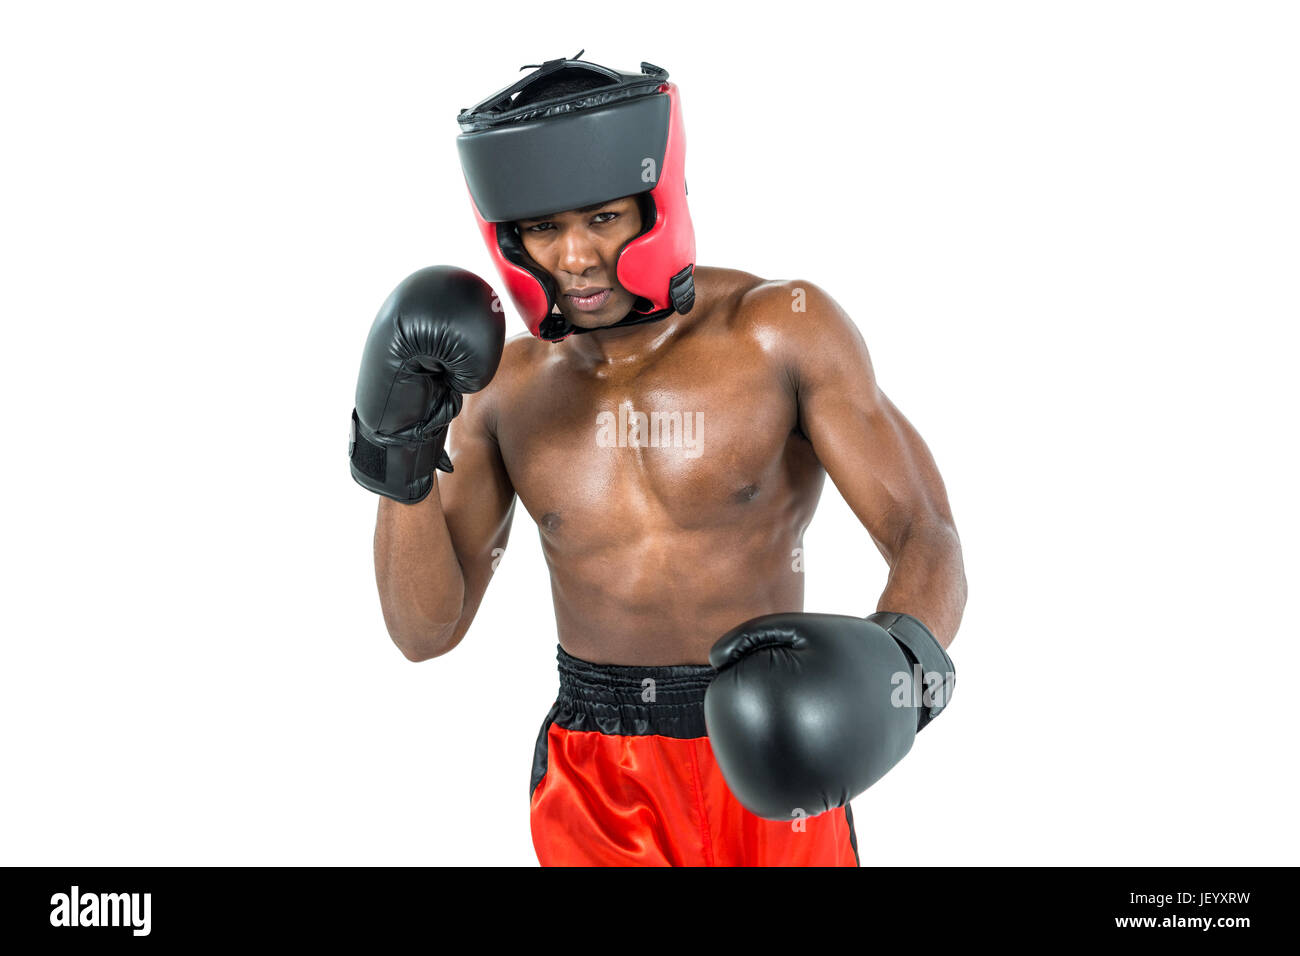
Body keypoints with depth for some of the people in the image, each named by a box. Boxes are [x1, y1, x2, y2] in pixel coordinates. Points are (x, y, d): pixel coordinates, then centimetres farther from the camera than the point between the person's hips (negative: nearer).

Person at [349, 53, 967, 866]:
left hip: (763, 773, -2)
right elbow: (426, 631, -2)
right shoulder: (498, 385, -2)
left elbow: (929, 545, -14)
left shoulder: (783, 329, -12)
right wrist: (401, 460, -16)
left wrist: (899, 662, -36)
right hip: (594, 781, 2)